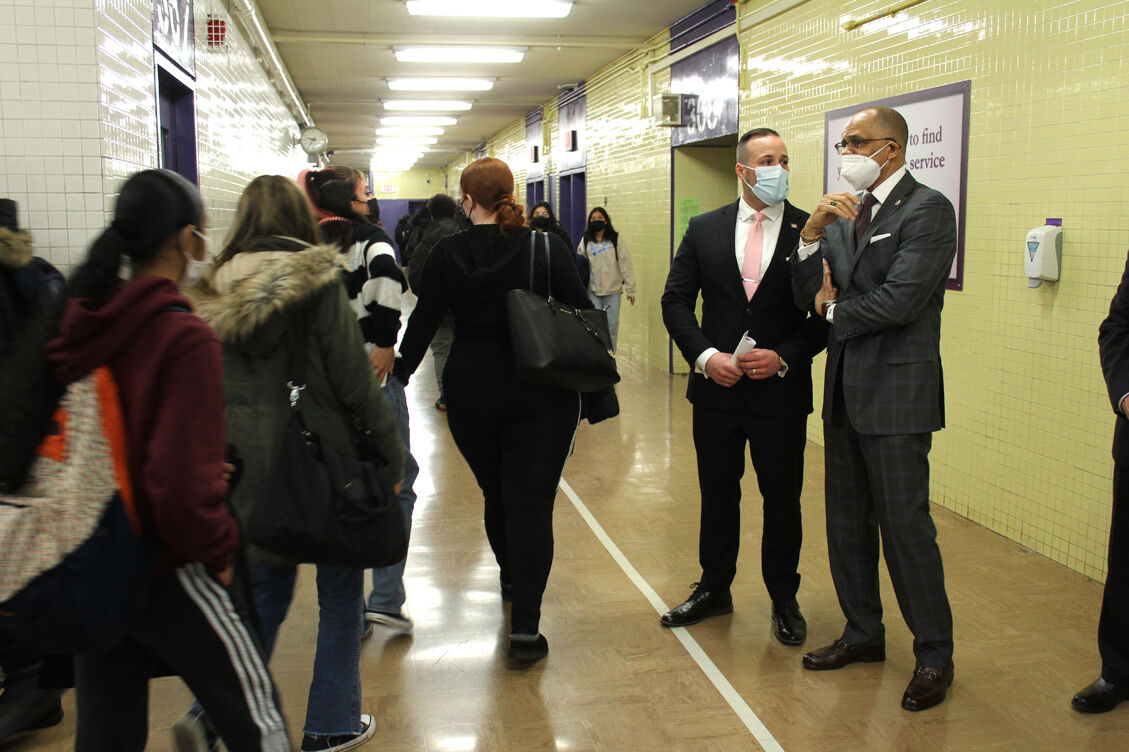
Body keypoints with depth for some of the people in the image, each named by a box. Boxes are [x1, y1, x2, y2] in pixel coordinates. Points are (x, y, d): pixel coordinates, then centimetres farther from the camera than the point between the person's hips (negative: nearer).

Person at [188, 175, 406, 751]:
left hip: (246, 460, 4)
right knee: (340, 589, 12)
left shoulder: (217, 290, 3)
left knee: (265, 587, 18)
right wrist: (389, 452, -5)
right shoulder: (317, 279, -11)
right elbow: (353, 376, -13)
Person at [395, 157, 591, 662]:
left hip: (470, 391, 2)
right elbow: (581, 311, -1)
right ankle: (525, 628, -6)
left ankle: (511, 578, 45)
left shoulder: (447, 254, -3)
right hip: (539, 393, -1)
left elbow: (423, 322, 1)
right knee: (531, 502, -1)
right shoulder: (546, 247, -5)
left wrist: (398, 375, 14)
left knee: (496, 493, 21)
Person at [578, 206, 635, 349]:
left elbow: (625, 265, 1)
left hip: (613, 290, -1)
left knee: (612, 325, 3)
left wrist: (630, 290, -3)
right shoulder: (586, 241, 7)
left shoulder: (615, 240, 2)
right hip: (592, 291, 1)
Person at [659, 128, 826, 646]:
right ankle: (714, 590, 32)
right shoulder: (704, 230, 3)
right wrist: (705, 355, -10)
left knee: (782, 502, 8)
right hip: (716, 389, 2)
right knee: (717, 496, 15)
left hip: (781, 392, -2)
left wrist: (784, 357, -15)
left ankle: (784, 600, 27)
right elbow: (676, 300, 3)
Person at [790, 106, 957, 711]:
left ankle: (934, 654, 15)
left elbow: (899, 300, -21)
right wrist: (812, 231, -9)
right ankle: (863, 633, 31)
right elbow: (808, 296, 5)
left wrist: (836, 311, -4)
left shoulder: (927, 209, -10)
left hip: (896, 393, -8)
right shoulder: (844, 213, 13)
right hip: (845, 390, 8)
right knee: (846, 523, 15)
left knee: (905, 526, -2)